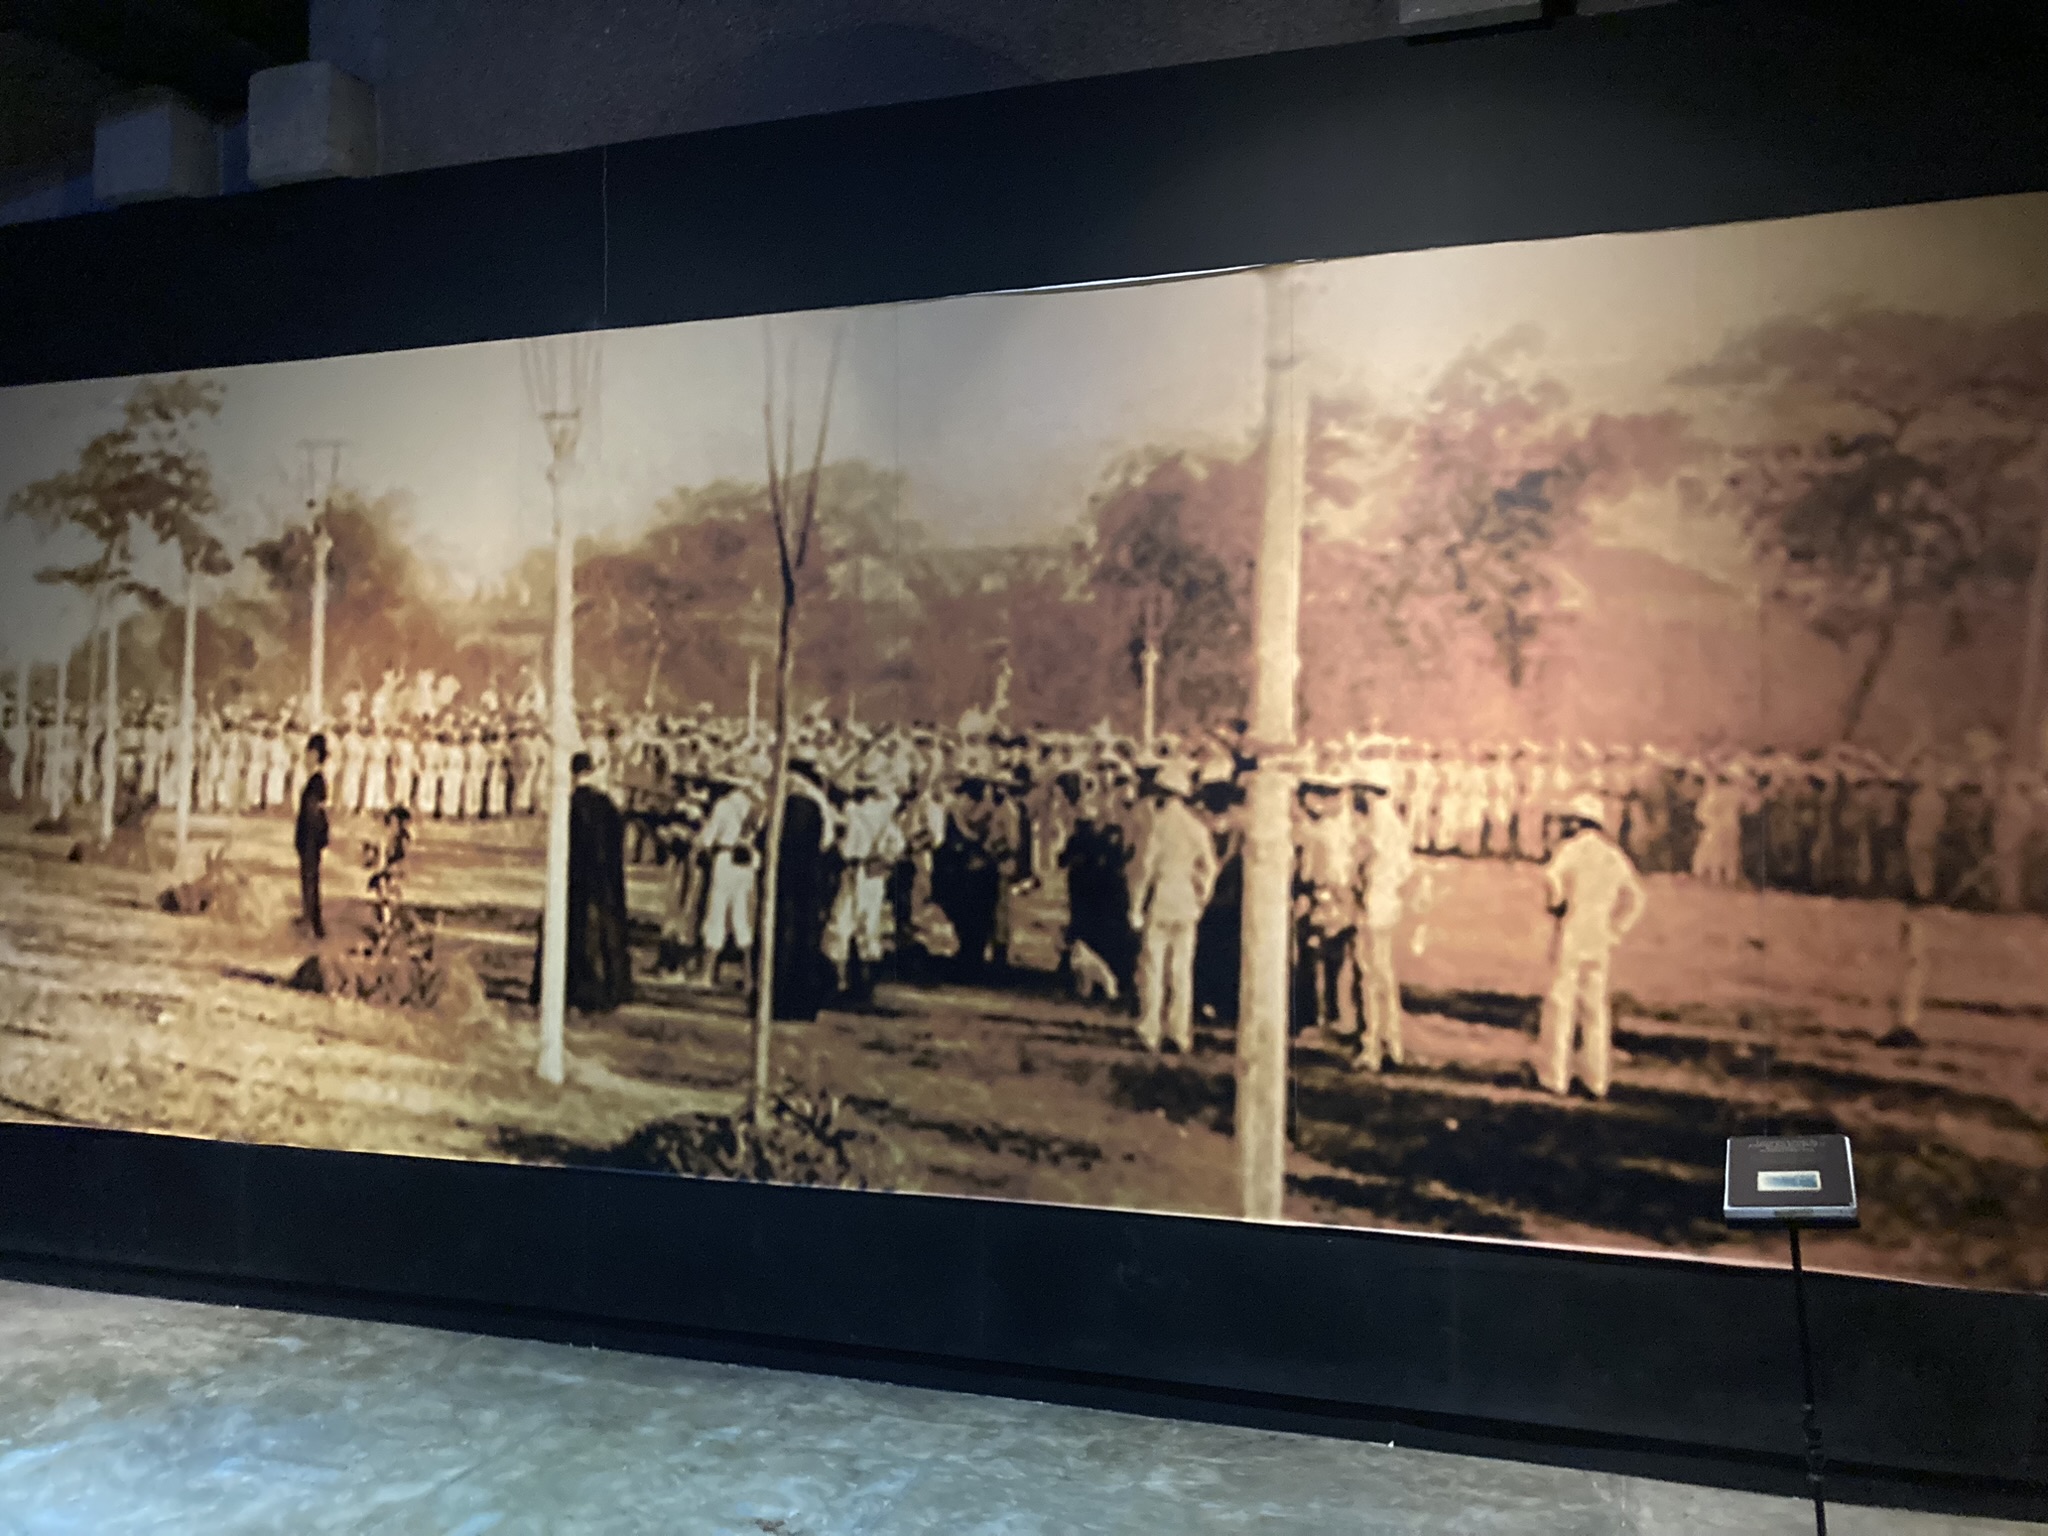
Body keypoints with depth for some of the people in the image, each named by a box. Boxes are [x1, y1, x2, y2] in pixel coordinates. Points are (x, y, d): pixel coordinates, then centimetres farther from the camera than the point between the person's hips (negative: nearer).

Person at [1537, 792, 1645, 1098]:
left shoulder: (1572, 847, -7)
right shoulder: (1615, 854, 11)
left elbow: (1552, 880, -24)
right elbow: (1636, 898, 12)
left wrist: (1557, 904, -5)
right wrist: (1616, 930, 12)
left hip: (1572, 935, -5)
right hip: (1601, 940, 5)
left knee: (1561, 1004, 2)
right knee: (1595, 1006, 13)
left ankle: (1556, 1076, 4)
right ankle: (1597, 1079, 17)